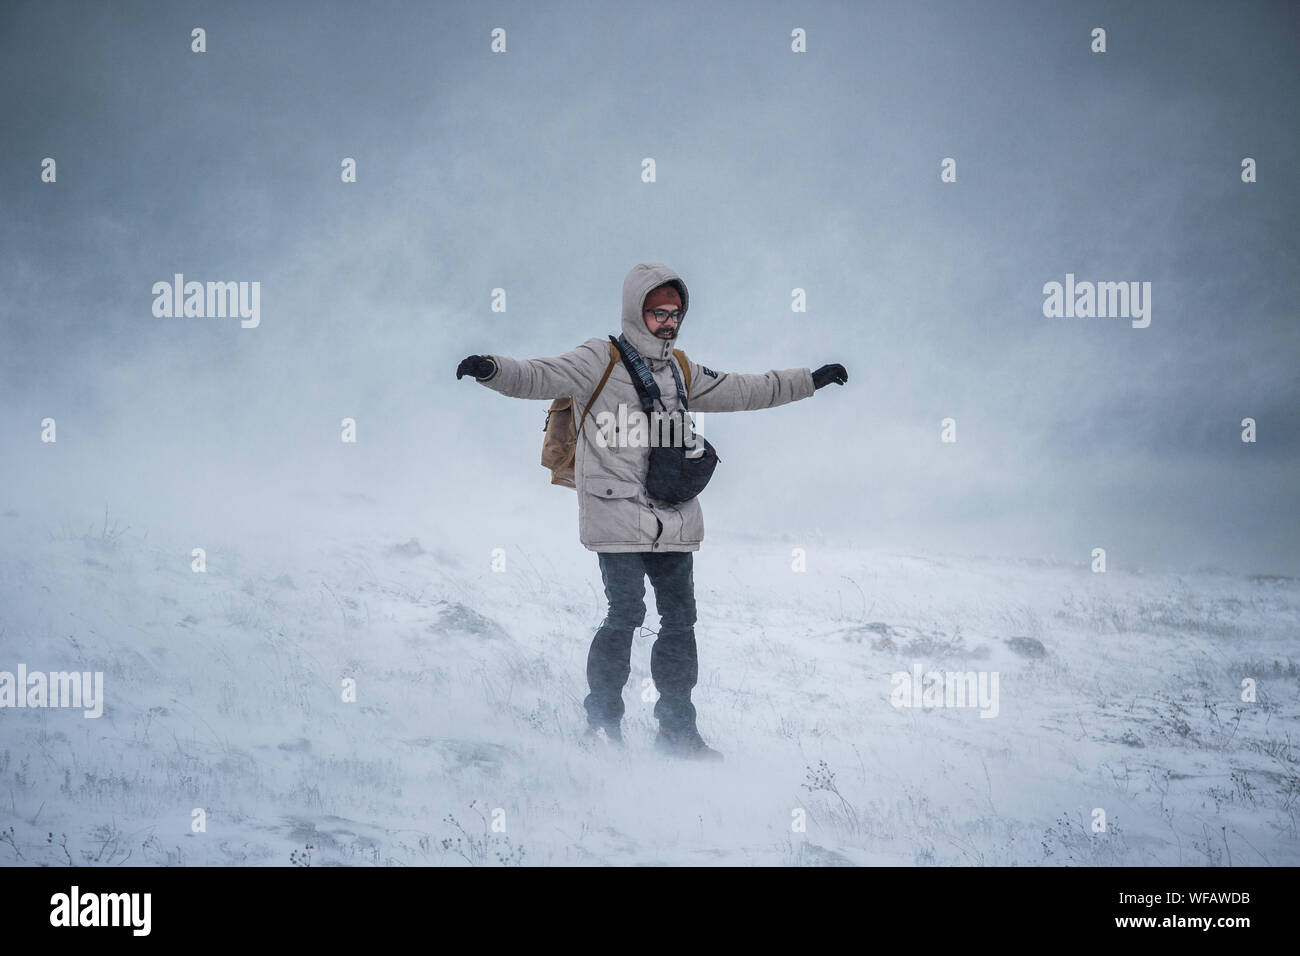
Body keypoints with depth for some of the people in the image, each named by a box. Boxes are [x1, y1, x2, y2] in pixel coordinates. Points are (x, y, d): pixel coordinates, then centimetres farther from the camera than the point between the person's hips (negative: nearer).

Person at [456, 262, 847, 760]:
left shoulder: (681, 371, 17)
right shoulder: (600, 361, -3)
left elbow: (740, 391, 27)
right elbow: (540, 377, -14)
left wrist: (810, 381, 29)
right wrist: (492, 368, -34)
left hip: (672, 518, 6)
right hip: (617, 511, -6)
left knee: (680, 617, 6)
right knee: (626, 615, -11)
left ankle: (677, 728, 18)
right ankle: (603, 725, 6)